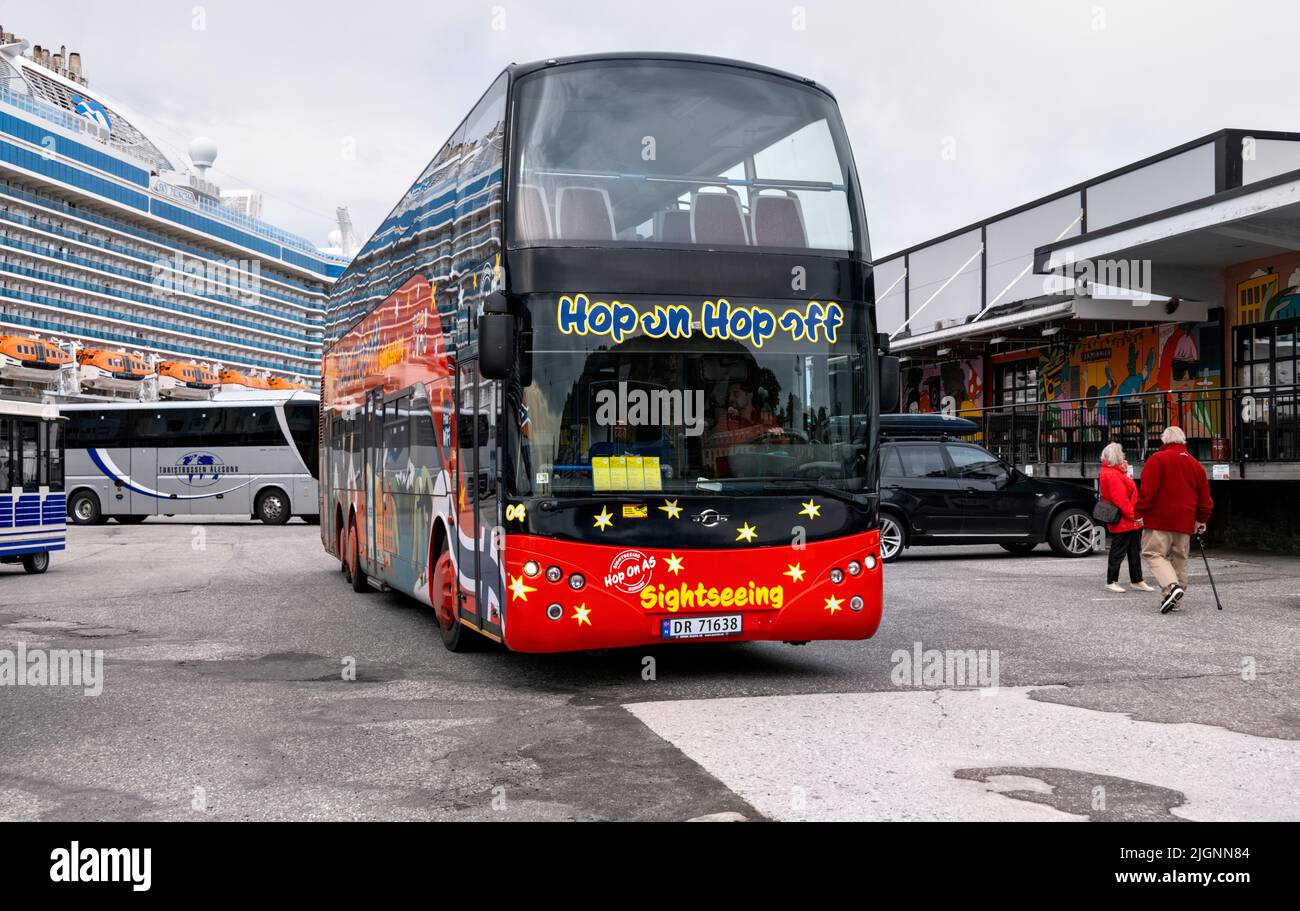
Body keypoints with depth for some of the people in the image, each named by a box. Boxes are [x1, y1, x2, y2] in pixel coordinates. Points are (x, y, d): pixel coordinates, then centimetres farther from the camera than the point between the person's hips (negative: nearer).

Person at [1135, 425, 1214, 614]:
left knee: (1153, 553, -5)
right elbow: (1205, 497, 18)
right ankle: (1173, 600, 13)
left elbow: (1147, 490, -13)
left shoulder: (1158, 459, -4)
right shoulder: (1195, 464, 16)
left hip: (1159, 520, -6)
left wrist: (1140, 513, -9)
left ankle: (1172, 586, -26)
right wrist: (1201, 520, 26)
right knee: (1179, 559, 12)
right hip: (1185, 522, 6)